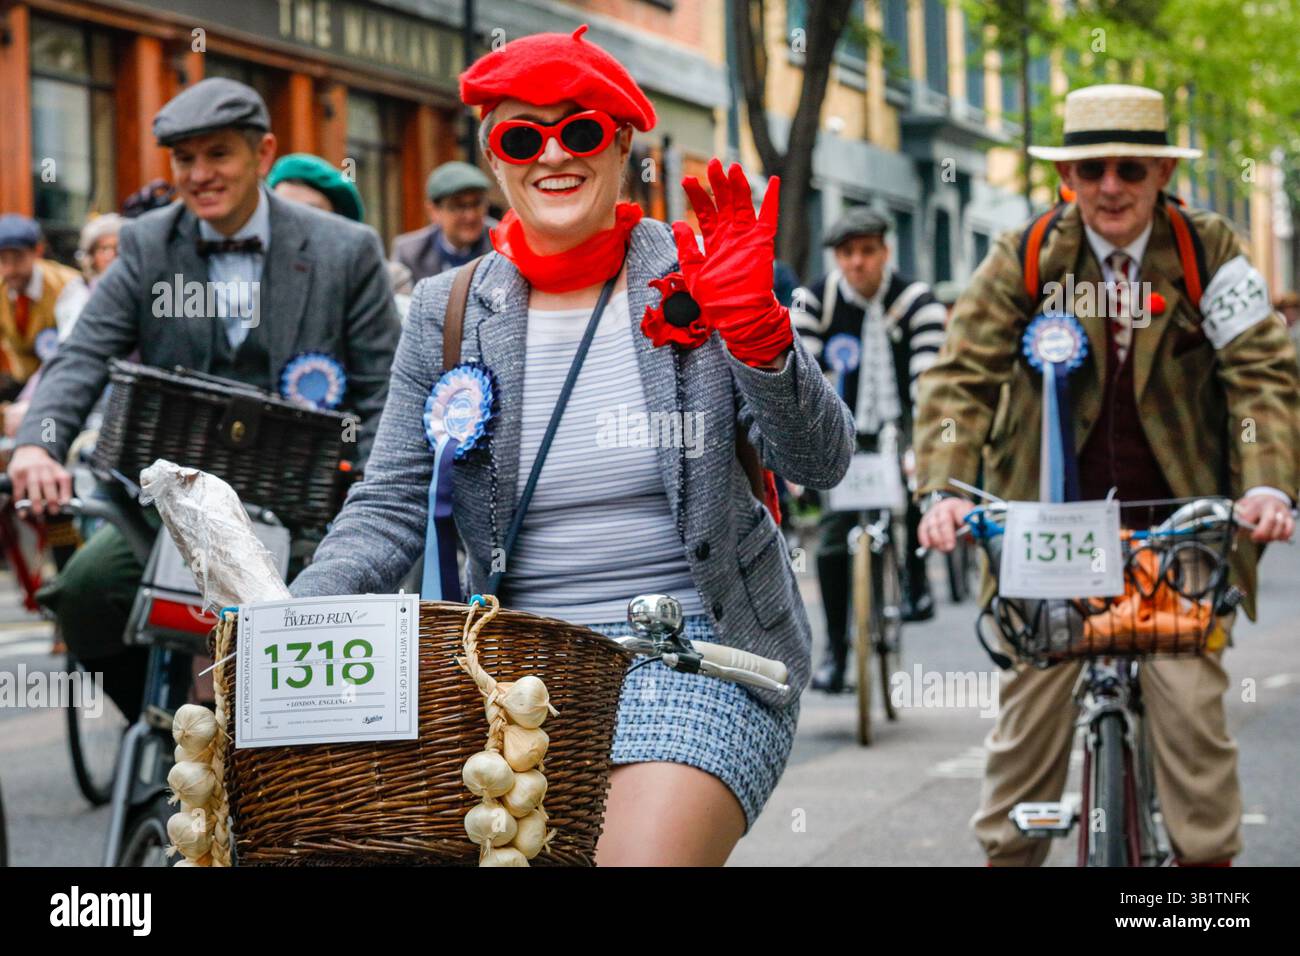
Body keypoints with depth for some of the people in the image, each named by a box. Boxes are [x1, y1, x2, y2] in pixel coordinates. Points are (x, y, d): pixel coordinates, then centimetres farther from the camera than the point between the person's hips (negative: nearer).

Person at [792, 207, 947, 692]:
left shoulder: (917, 300, -16)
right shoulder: (814, 300, -12)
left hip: (901, 420, 0)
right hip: (848, 429, 0)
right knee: (833, 539, -8)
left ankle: (916, 582, 3)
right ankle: (835, 652, 3)